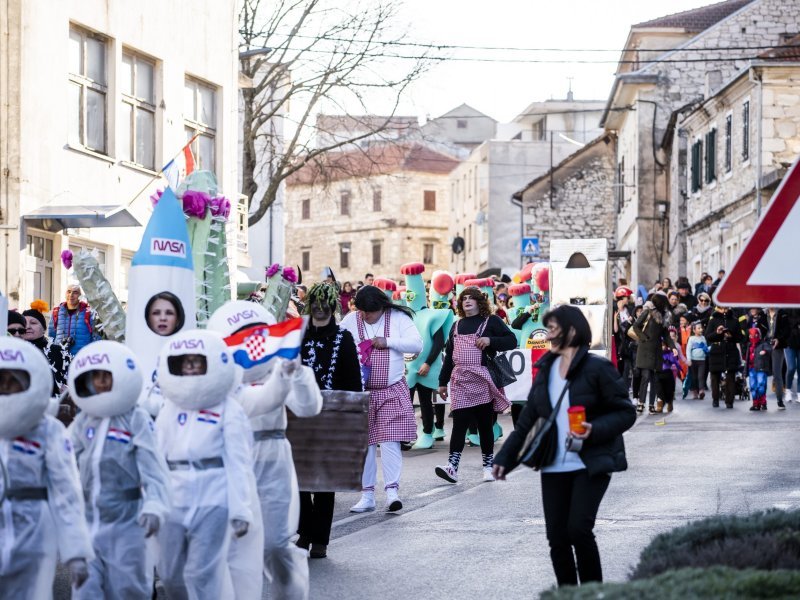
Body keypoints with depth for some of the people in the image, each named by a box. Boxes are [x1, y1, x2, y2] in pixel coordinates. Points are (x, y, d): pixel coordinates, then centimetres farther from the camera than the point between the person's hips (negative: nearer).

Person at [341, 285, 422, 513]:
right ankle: (367, 495, 10)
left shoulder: (398, 318, -2)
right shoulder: (350, 321, 2)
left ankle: (392, 490, -9)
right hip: (360, 392, 2)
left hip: (392, 391, -2)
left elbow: (417, 344, -8)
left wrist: (388, 342, -16)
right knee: (364, 444, 4)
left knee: (389, 441, -11)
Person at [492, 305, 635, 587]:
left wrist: (595, 430, -23)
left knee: (578, 528, -16)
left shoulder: (597, 368, -8)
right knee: (557, 537, 3)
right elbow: (528, 419, 14)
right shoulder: (546, 370, 10)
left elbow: (626, 413, -7)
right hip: (554, 466, 6)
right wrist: (505, 457, 10)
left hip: (591, 465, -6)